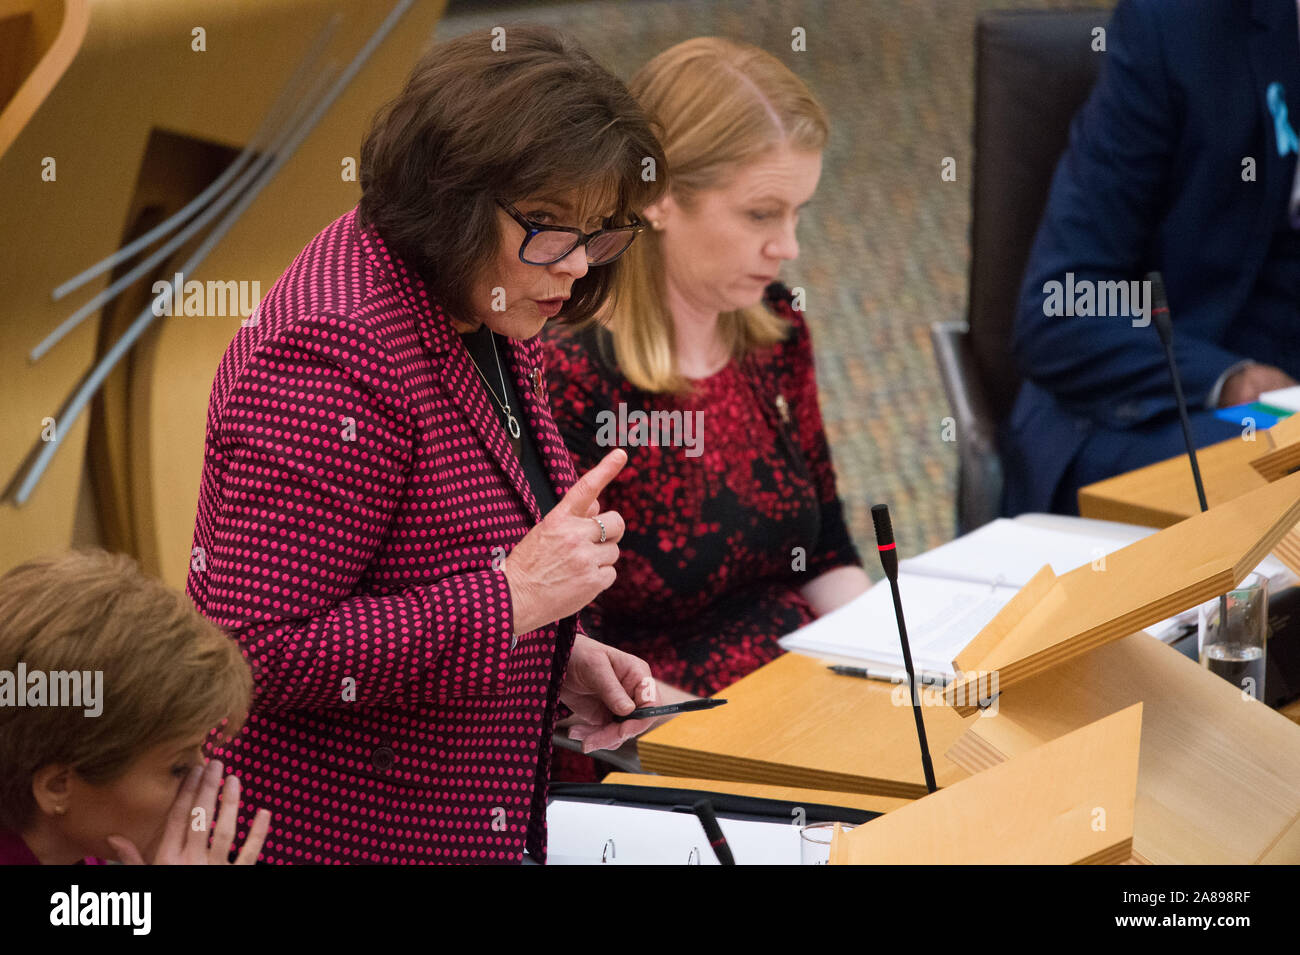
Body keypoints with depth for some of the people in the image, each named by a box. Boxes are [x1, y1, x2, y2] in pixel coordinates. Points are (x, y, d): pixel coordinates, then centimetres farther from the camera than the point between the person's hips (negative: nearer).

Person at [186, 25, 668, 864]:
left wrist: (560, 654, 4)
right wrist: (514, 597, -27)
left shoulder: (485, 315, 6)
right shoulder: (335, 356, -24)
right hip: (326, 835, -9)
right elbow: (263, 657, -26)